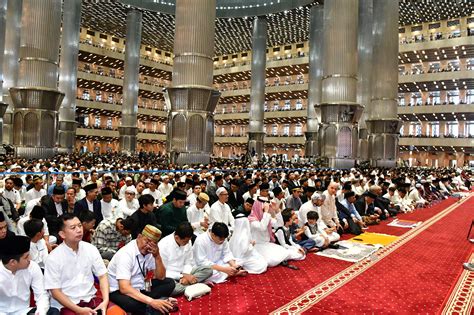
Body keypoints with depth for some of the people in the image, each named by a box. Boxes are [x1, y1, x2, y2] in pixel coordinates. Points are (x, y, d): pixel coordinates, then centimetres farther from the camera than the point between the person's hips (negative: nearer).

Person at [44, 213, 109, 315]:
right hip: (66, 304, -2)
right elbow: (55, 291, -7)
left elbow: (102, 276, 3)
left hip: (90, 298, 2)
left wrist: (105, 301, -13)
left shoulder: (91, 249, 0)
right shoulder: (53, 258, -9)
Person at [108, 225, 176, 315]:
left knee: (169, 283, -6)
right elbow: (124, 288, -34)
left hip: (139, 287, 8)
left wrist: (157, 256, -19)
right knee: (134, 303, -39)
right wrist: (151, 301, -40)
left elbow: (161, 277, -1)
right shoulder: (126, 253, -26)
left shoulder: (150, 252, -4)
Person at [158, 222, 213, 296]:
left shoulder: (187, 242, -3)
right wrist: (182, 276, -21)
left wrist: (186, 274, -17)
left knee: (208, 270, -12)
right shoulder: (163, 245, -20)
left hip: (183, 273, 5)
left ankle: (183, 284, -22)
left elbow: (189, 263, 4)